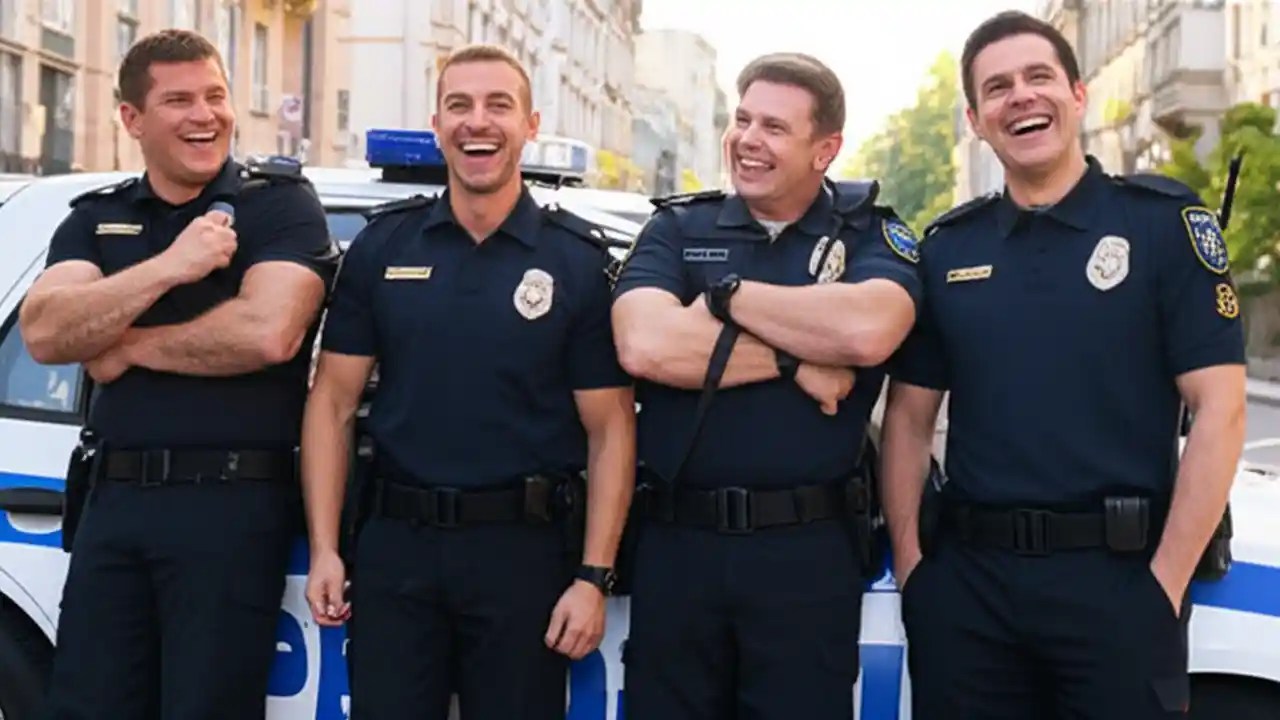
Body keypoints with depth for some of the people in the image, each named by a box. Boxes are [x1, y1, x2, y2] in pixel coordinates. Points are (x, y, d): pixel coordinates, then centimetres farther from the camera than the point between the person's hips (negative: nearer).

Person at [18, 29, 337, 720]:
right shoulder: (95, 220, 12)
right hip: (113, 500, 5)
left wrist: (126, 345, -6)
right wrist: (167, 268, -17)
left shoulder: (279, 203, -2)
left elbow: (268, 333, -19)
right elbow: (42, 334, -5)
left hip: (233, 505, -5)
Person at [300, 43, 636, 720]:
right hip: (395, 543, 2)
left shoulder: (578, 260, -2)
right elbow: (333, 402, 6)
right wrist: (323, 548, -2)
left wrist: (593, 577, -9)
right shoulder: (381, 244, 4)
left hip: (522, 549, -1)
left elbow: (610, 431, -2)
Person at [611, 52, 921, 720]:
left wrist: (727, 294, -10)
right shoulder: (676, 228, 6)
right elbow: (645, 346, -13)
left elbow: (867, 331, -20)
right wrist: (794, 362, -13)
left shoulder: (873, 234, 3)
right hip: (675, 543, 2)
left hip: (808, 547, -1)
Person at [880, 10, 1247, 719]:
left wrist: (1166, 582, -12)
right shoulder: (946, 247, 8)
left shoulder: (1165, 222, -2)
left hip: (1117, 576, -3)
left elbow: (1218, 409, -7)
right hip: (965, 580, 3)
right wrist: (909, 561, 2)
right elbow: (909, 416, 11)